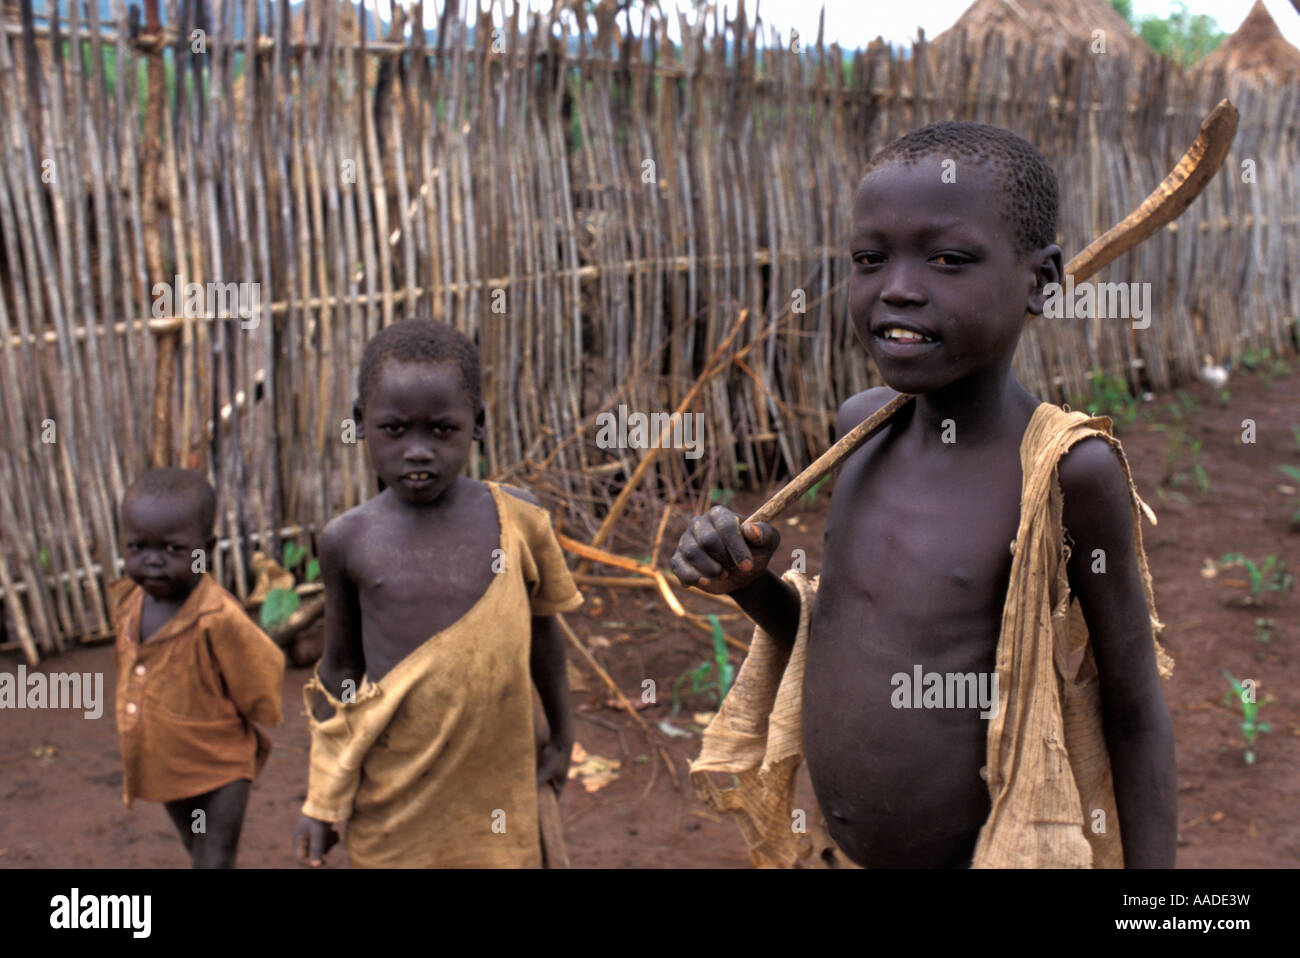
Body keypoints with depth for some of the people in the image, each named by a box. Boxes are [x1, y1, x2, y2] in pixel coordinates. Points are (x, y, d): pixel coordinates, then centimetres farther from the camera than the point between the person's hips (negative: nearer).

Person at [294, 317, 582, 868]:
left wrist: (561, 735, 18)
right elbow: (339, 668, 5)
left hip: (494, 785, 0)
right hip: (390, 796, 0)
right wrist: (320, 801, 9)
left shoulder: (516, 521, -8)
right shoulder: (348, 541, -6)